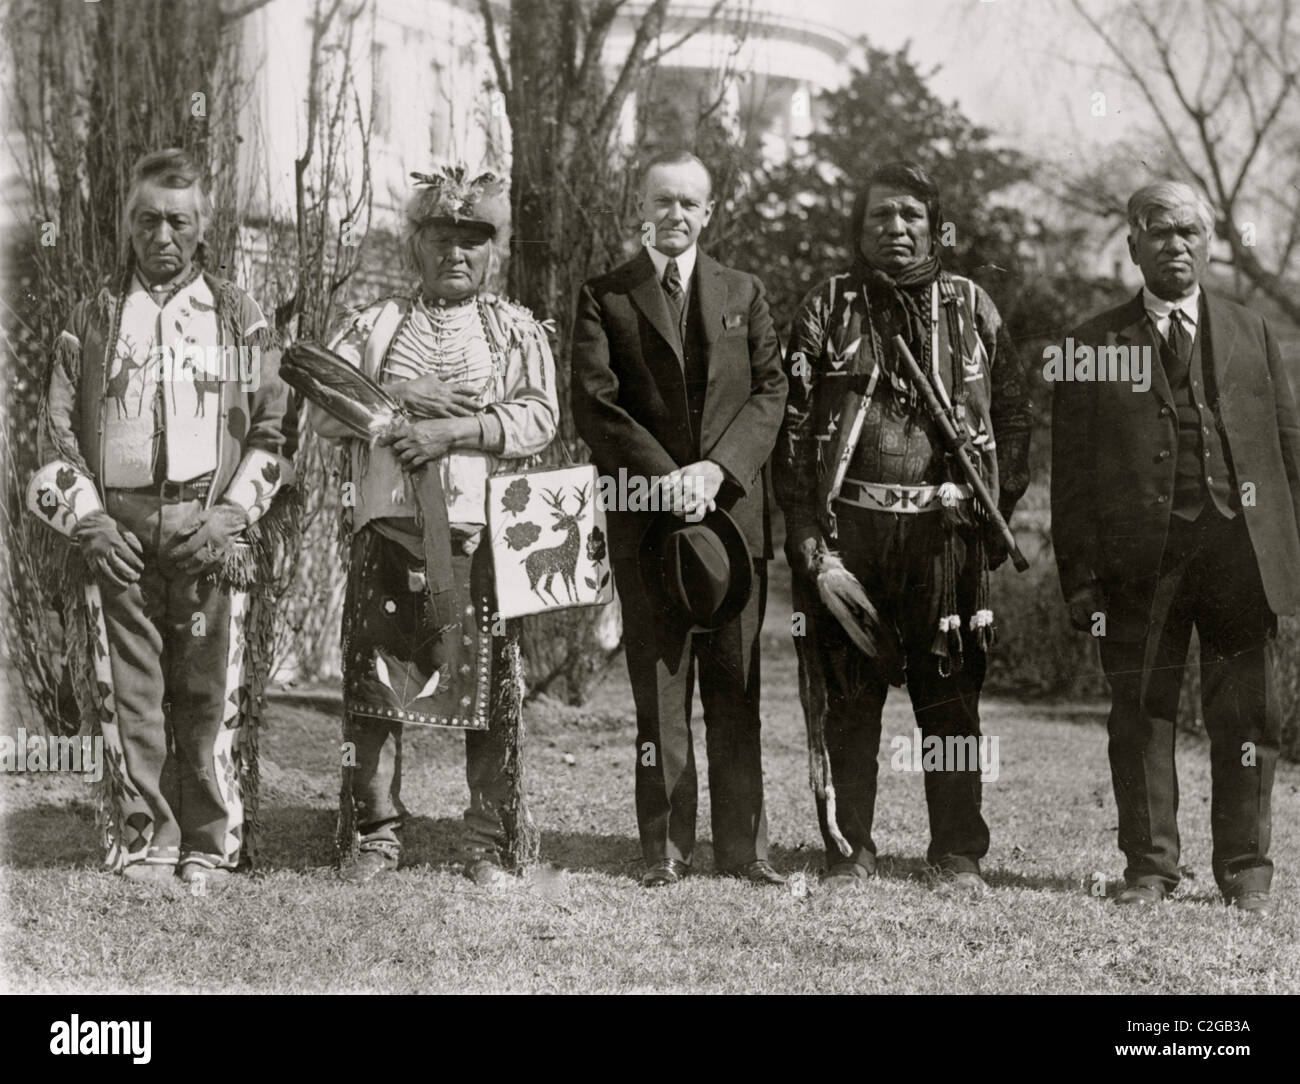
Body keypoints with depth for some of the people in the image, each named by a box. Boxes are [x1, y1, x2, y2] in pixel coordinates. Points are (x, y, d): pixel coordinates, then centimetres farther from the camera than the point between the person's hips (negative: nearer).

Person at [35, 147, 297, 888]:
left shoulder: (241, 318, 11)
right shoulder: (93, 319, 13)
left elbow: (276, 427, 6)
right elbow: (58, 430, 10)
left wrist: (232, 513, -7)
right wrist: (88, 518, -3)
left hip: (214, 532, -1)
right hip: (117, 530, 1)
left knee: (214, 694, -3)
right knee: (128, 695, 0)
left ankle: (213, 849, 5)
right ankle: (142, 845, 9)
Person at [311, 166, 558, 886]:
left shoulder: (517, 331, 12)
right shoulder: (373, 326, 15)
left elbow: (539, 418, -2)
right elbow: (324, 411, 6)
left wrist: (456, 429, -14)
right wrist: (398, 396, -9)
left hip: (483, 534, -1)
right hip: (388, 530, 1)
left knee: (490, 690, -1)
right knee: (374, 684, 1)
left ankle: (491, 842, 7)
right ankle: (374, 834, 11)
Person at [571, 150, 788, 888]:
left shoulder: (744, 294, 14)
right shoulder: (605, 297, 6)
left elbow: (771, 390, 5)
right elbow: (594, 403, -3)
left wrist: (716, 468, -10)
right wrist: (663, 476, -14)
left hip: (734, 507, 2)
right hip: (646, 515, -2)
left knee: (737, 687, 3)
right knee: (660, 688, 0)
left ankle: (744, 847, 7)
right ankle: (667, 848, 6)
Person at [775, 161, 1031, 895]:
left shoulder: (971, 307, 10)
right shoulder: (827, 309, 7)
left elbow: (1014, 412, 12)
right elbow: (795, 427, 1)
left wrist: (997, 508, 1)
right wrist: (809, 540, -7)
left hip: (945, 529, 1)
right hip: (850, 527, 0)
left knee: (951, 695, 3)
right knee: (847, 696, 3)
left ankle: (960, 855, 11)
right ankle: (850, 853, 12)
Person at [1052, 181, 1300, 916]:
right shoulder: (1096, 345, 8)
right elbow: (1073, 470, 4)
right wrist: (1080, 573, -3)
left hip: (1240, 548, 1)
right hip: (1138, 558, -1)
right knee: (1140, 714, 3)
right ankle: (1149, 867, 13)